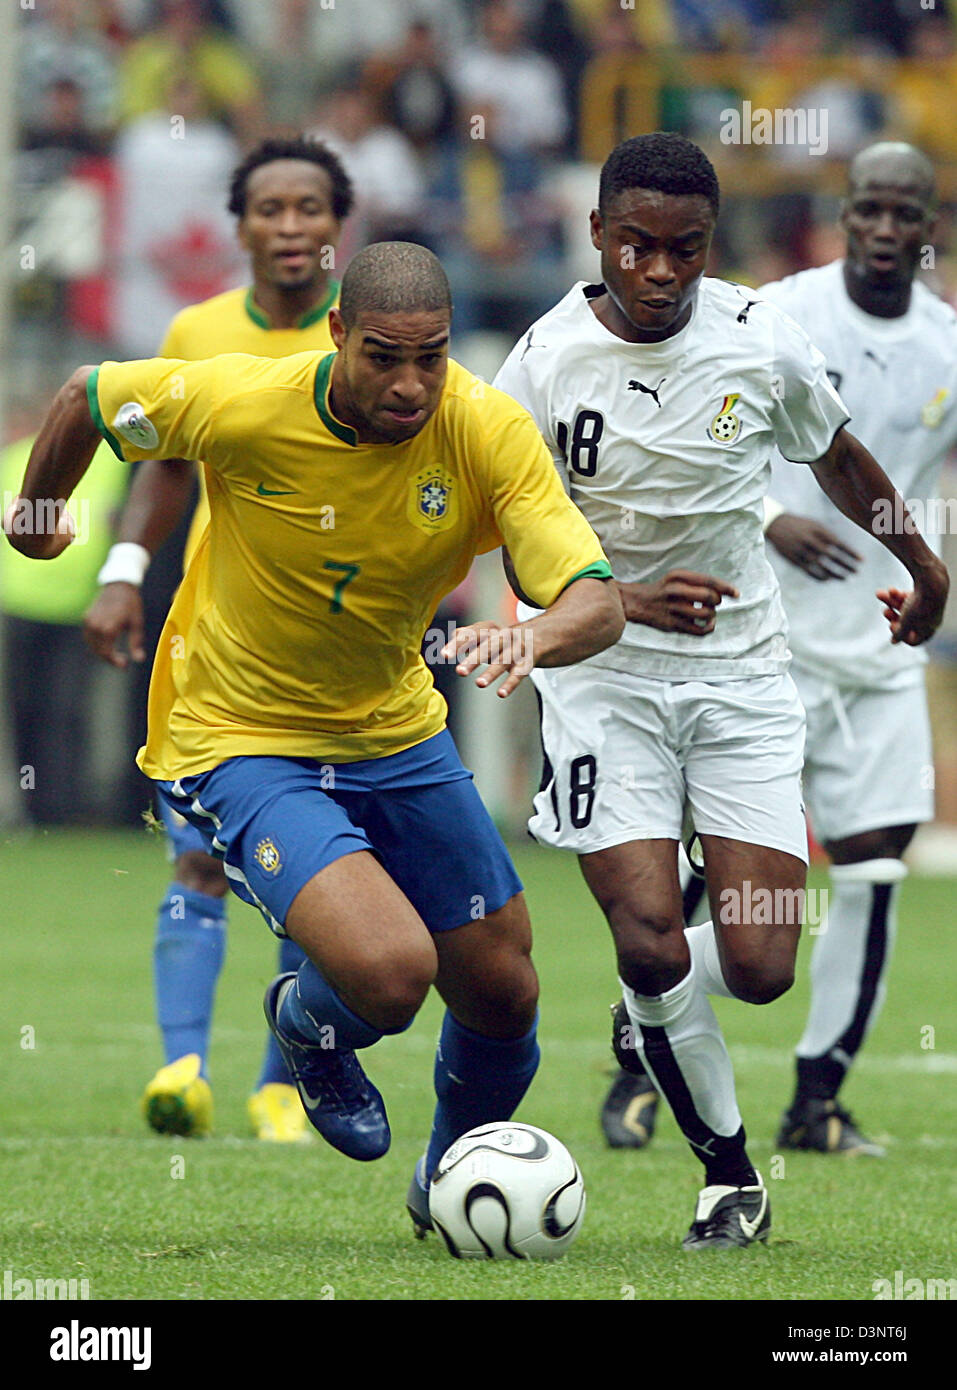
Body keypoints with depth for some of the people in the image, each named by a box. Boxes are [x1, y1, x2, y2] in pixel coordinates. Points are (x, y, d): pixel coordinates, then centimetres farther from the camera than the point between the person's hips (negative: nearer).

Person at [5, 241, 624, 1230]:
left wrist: (536, 637, -49)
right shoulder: (239, 406, -25)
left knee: (502, 997, 8)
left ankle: (453, 1184, 41)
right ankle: (308, 1025, 14)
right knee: (390, 972, -25)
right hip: (239, 742, -4)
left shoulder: (487, 432, -19)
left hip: (396, 731, 4)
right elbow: (88, 396, -4)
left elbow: (598, 603, -26)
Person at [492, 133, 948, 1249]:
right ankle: (728, 1165, 7)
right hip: (604, 673, -2)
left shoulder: (762, 341, -6)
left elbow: (836, 457, 15)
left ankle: (647, 1014, 28)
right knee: (649, 939, -16)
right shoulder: (545, 364, -11)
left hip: (742, 673, 2)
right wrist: (626, 599, -25)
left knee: (759, 968, -8)